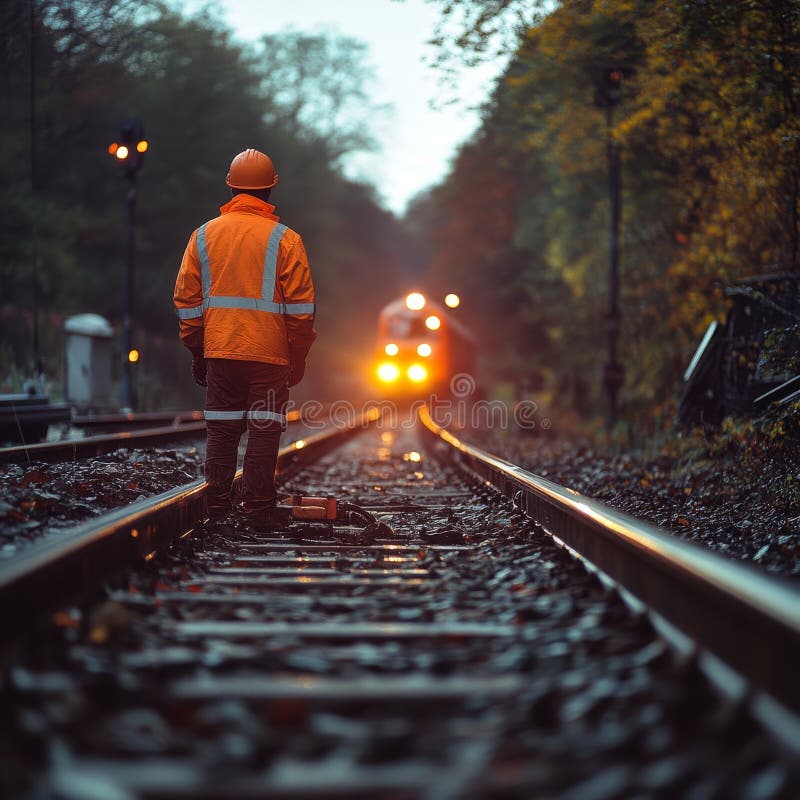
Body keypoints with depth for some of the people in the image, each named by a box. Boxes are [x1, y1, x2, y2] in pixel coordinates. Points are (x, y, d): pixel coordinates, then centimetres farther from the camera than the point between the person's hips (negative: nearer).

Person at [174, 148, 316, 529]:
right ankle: (258, 511, 2)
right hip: (269, 354, -3)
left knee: (221, 430, 10)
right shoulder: (285, 240, -4)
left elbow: (186, 300, 8)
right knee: (263, 432, 2)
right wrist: (298, 357, 3)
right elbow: (301, 307, -5)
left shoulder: (203, 235, 5)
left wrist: (196, 350, 14)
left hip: (219, 352, 3)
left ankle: (217, 506, 11)